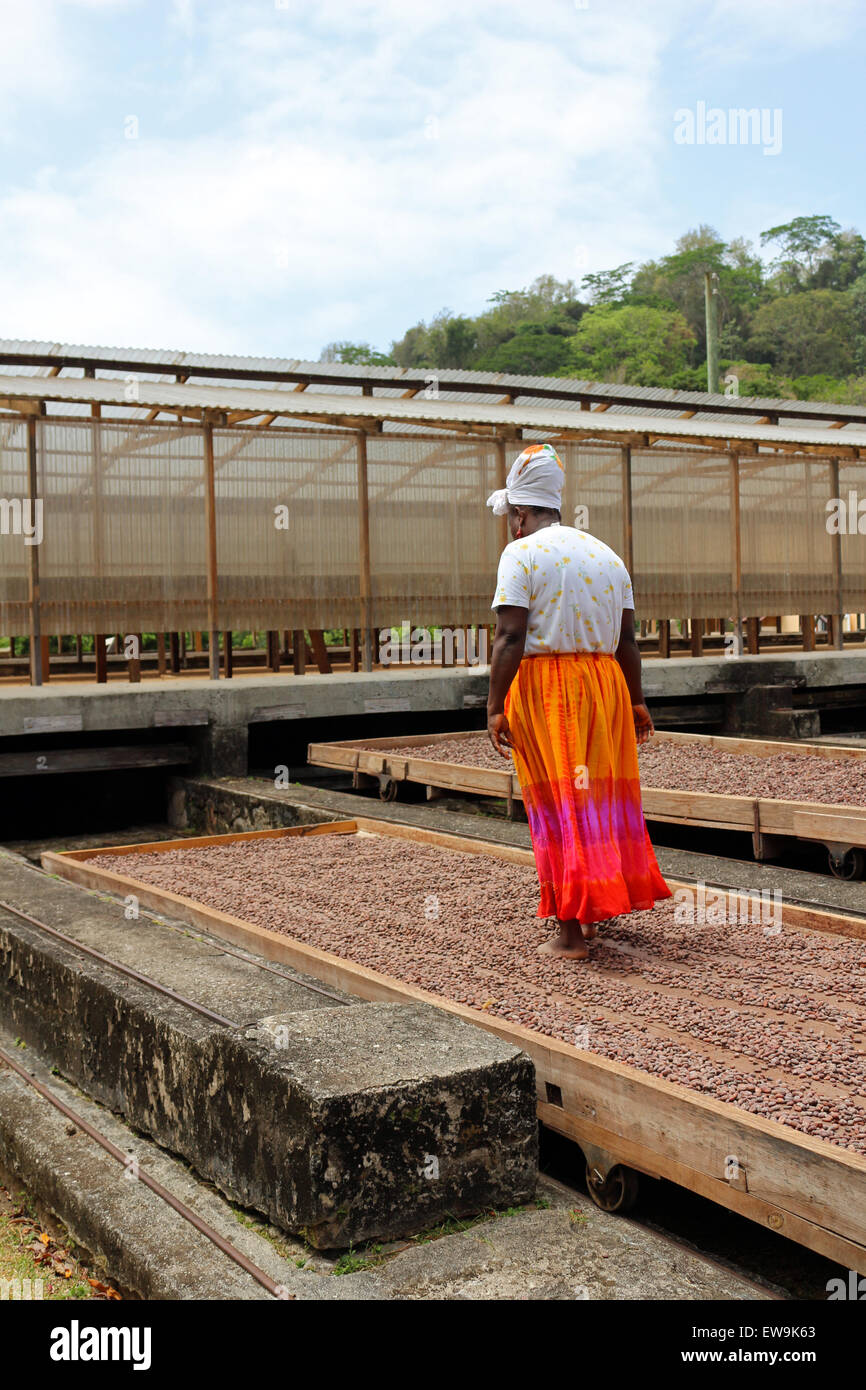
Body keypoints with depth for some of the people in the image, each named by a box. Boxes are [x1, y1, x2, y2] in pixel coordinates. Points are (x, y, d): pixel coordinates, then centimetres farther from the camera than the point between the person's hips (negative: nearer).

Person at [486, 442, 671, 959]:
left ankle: (572, 931, 2)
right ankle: (602, 902, 30)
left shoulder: (522, 553, -7)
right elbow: (627, 638, 12)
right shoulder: (607, 554, 12)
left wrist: (495, 708, -14)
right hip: (605, 683, 6)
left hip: (542, 688, -6)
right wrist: (636, 701, 18)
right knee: (604, 794, 17)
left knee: (559, 803, 0)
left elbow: (511, 637, -16)